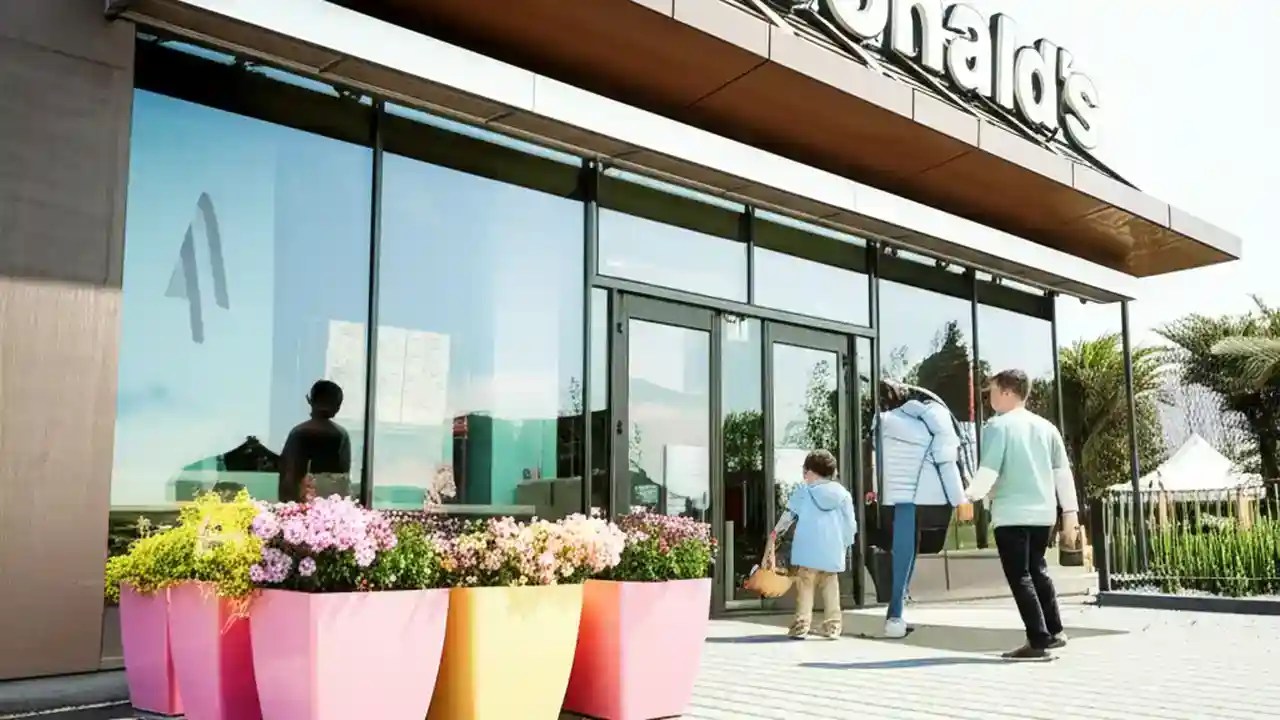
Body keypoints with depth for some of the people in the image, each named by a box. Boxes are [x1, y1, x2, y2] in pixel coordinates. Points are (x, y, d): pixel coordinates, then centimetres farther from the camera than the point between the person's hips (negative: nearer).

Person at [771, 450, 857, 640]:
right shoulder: (843, 493, 7)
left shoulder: (803, 490, 1)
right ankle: (833, 626, 7)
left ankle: (801, 625, -5)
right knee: (830, 588, 10)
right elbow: (850, 524, 7)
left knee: (805, 588, 0)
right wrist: (846, 544, 19)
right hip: (832, 552, 2)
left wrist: (776, 531, 17)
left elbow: (789, 515, 4)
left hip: (807, 551, -2)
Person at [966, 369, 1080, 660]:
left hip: (1011, 514, -7)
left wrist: (972, 496, -2)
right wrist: (1070, 513, 11)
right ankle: (1054, 632, 28)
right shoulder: (1046, 426, 10)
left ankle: (1038, 641, -4)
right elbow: (1063, 472, 9)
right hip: (1043, 513, 7)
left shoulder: (997, 425, -8)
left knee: (1020, 577, 0)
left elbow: (989, 470, -16)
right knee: (1037, 569, 23)